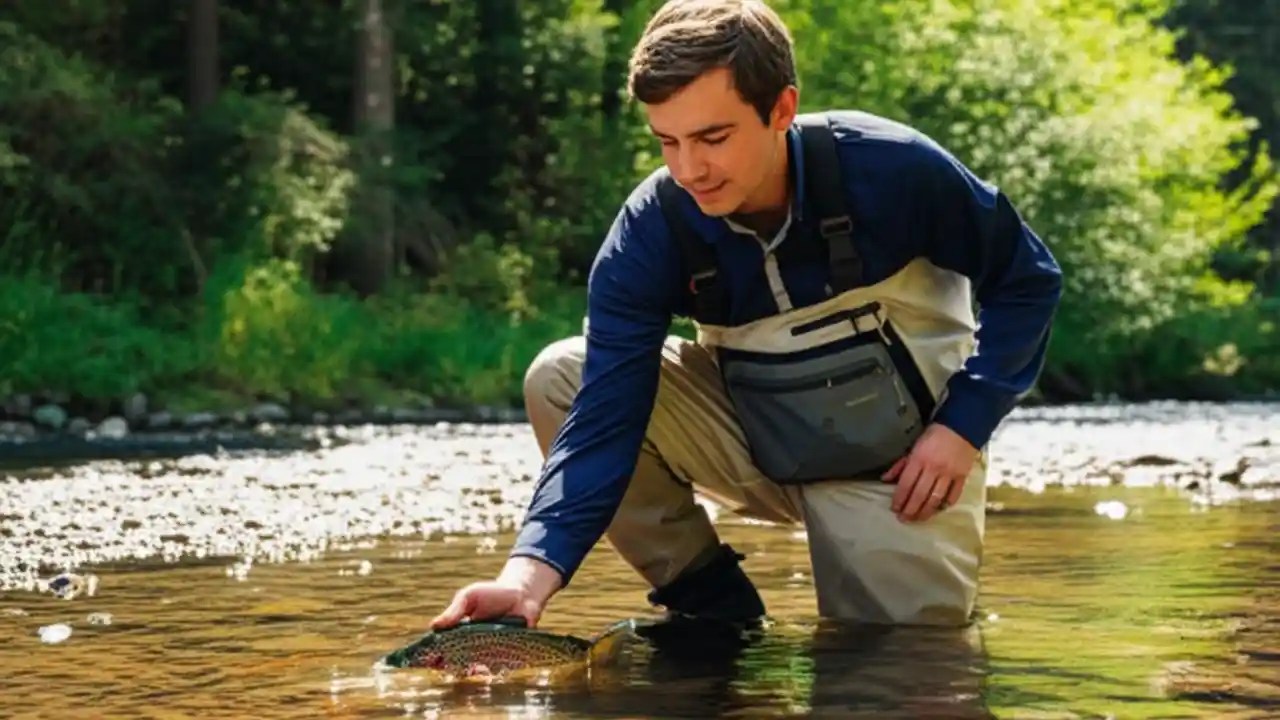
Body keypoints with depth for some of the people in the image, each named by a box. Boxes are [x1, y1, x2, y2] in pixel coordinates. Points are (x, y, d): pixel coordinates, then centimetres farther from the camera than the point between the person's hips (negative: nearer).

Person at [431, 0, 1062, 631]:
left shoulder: (891, 169, -26)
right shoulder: (649, 232, -20)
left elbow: (1027, 280, -10)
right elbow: (604, 414, -26)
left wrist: (962, 424, -20)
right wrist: (531, 574, -41)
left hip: (902, 462, -2)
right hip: (762, 445, 2)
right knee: (561, 378, -17)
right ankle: (714, 609, -5)